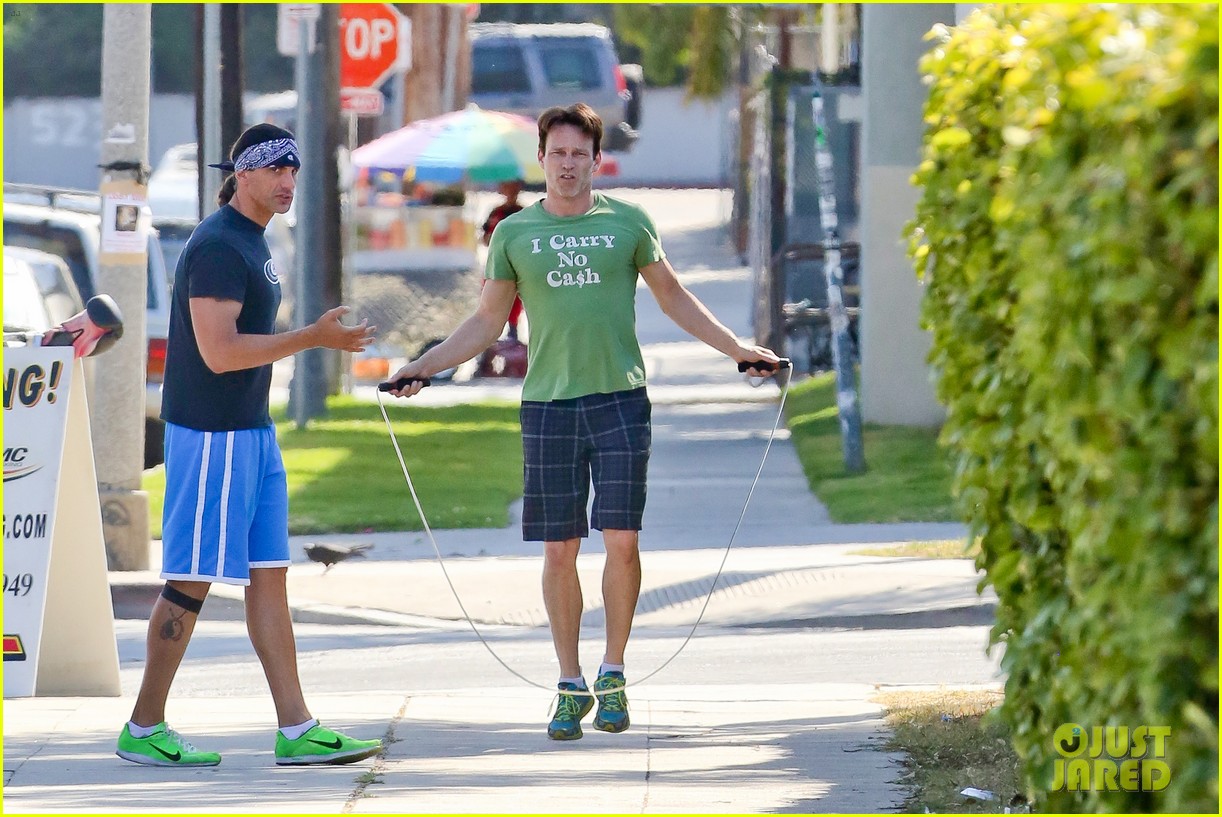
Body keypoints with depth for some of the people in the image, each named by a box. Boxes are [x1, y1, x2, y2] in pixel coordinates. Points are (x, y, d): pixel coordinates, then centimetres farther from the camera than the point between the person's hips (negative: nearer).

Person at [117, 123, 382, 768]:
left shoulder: (251, 244, 16)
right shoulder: (217, 246, -15)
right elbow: (218, 351, -22)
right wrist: (315, 338, -20)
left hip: (251, 433, 10)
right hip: (212, 435, -10)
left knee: (268, 576, 6)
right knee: (191, 581, -5)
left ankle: (296, 731, 5)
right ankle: (143, 730, 2)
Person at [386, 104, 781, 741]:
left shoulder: (627, 223, 6)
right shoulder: (515, 233, 8)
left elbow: (673, 297, 16)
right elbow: (487, 321, 16)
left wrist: (736, 348, 9)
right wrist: (423, 366, 7)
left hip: (619, 399, -1)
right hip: (548, 402, 1)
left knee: (621, 539, -7)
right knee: (558, 549, 1)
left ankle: (612, 675, 7)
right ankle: (570, 685, 10)